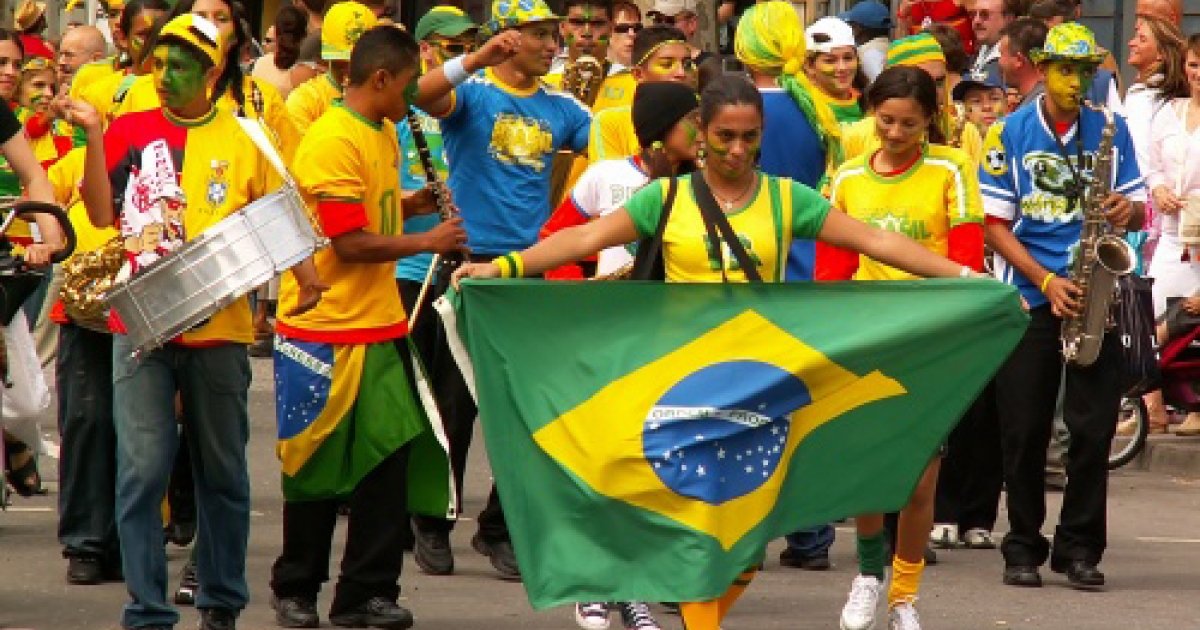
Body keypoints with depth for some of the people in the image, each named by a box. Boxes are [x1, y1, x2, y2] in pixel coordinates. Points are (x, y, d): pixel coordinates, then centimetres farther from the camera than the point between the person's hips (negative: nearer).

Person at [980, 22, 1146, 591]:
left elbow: (1139, 208, 10)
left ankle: (1080, 548, 7)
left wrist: (1129, 211, -15)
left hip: (1094, 300, 1)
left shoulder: (1110, 130, 8)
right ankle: (1023, 548, 12)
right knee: (1024, 431, 1)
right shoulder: (1010, 133, 2)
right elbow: (996, 223, -1)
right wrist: (1046, 281, -12)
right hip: (1029, 300, -1)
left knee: (1094, 430, -3)